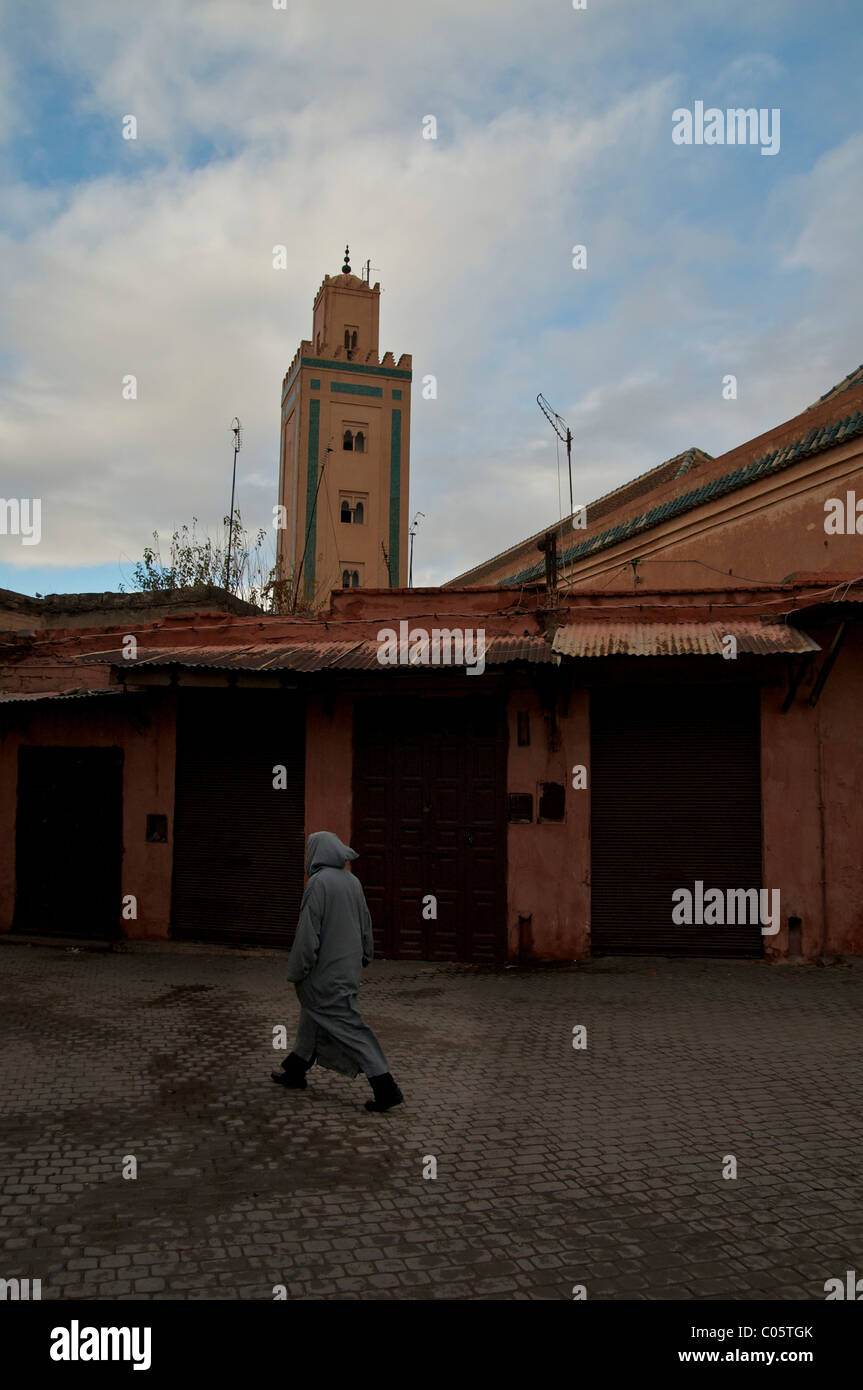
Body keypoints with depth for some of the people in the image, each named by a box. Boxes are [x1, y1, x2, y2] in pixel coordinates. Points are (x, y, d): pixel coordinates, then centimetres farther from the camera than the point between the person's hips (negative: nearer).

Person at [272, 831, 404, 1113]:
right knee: (313, 1016, 22)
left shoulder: (318, 883, -19)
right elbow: (366, 925, 13)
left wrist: (296, 971, -11)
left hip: (326, 970, -8)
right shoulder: (352, 881, 5)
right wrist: (363, 957, 24)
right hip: (349, 967, 8)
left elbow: (308, 932, -20)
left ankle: (385, 1087, -6)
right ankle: (295, 1071, 36)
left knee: (347, 1025, -5)